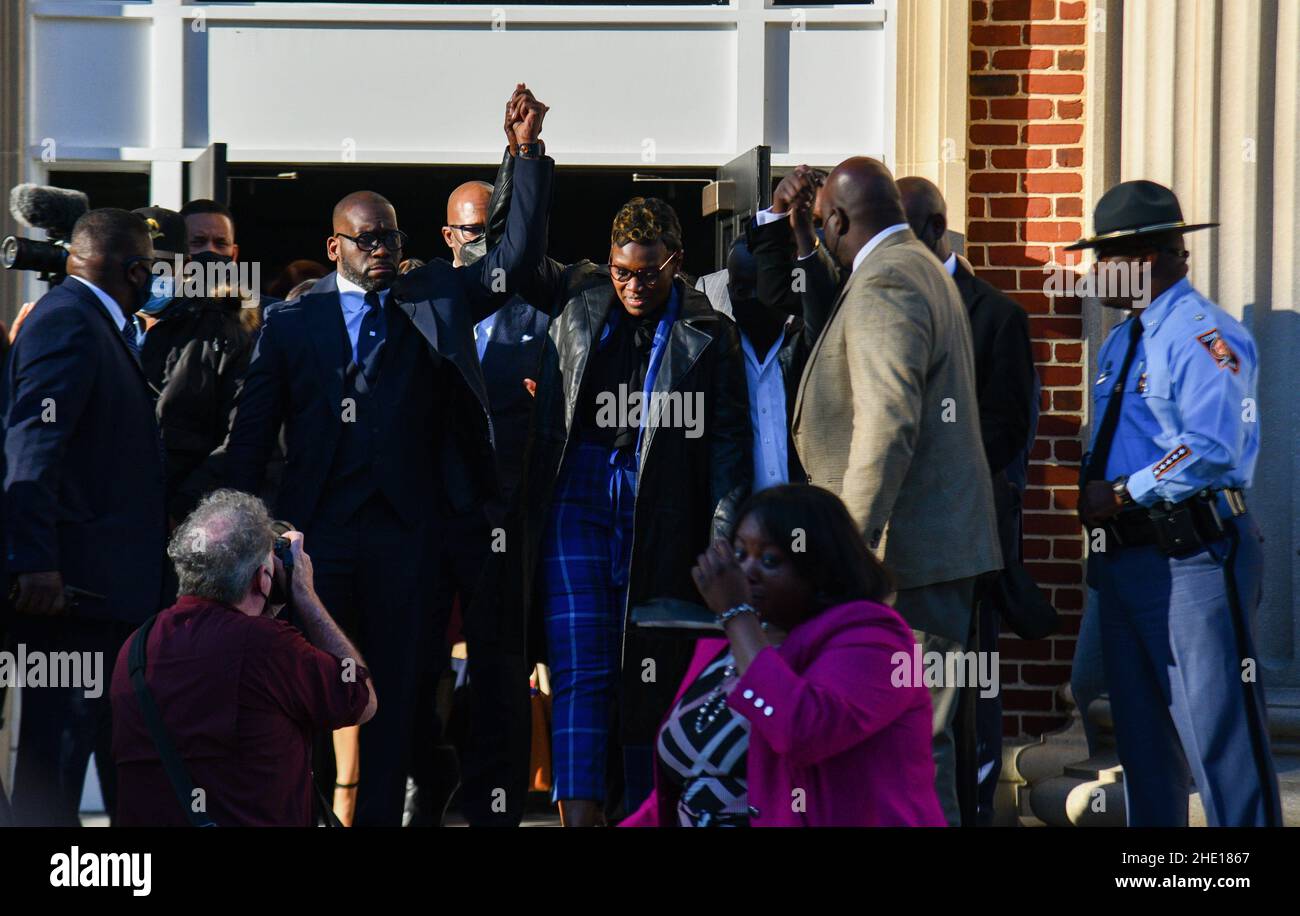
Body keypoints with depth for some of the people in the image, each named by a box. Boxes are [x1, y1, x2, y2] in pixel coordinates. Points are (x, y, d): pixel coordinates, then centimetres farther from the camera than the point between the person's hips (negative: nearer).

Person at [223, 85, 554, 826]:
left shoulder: (435, 302, 10)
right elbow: (253, 432, 6)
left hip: (406, 531, 1)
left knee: (397, 690, 5)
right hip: (316, 528, -1)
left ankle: (380, 814, 11)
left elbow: (521, 254, 4)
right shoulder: (292, 322, 8)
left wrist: (530, 153, -8)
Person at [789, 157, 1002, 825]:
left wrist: (850, 545, -24)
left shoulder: (882, 286, -15)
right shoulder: (927, 272, 19)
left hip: (906, 550, -11)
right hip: (944, 544, 11)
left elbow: (888, 426, -24)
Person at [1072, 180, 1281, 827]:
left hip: (1191, 560, -10)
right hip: (1122, 556, 10)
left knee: (1217, 732, -11)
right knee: (1141, 735, 15)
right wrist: (1092, 495, 6)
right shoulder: (1120, 343, 18)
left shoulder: (1203, 335, -12)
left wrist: (1123, 495, -16)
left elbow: (1213, 450, -23)